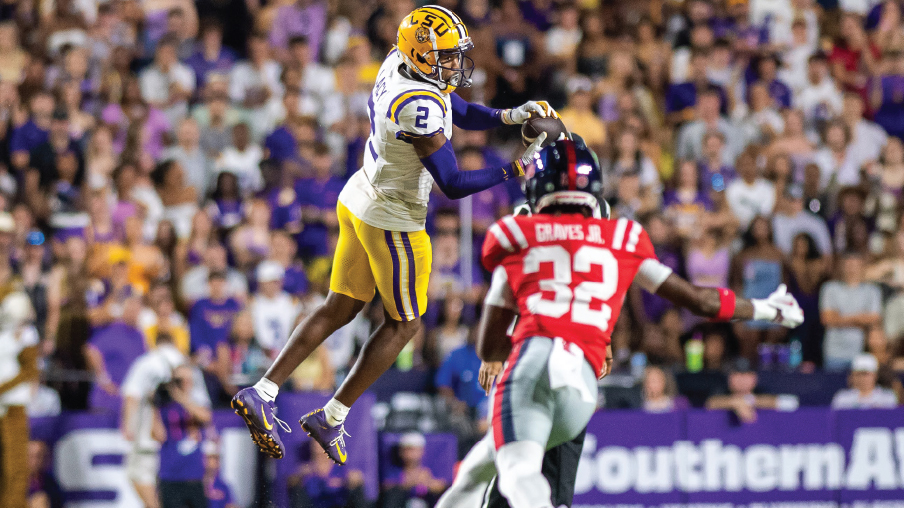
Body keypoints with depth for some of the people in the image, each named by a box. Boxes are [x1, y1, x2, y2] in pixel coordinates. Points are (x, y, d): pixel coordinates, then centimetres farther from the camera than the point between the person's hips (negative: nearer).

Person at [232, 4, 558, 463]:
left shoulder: (397, 65, -3)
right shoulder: (419, 107, -30)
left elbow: (462, 114, 11)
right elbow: (453, 185, -25)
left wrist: (511, 116, -4)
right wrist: (516, 170, -20)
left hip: (359, 202, 8)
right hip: (393, 222, -8)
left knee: (340, 309, 16)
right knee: (403, 323, 11)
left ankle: (261, 394, 12)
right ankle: (331, 419, 14)